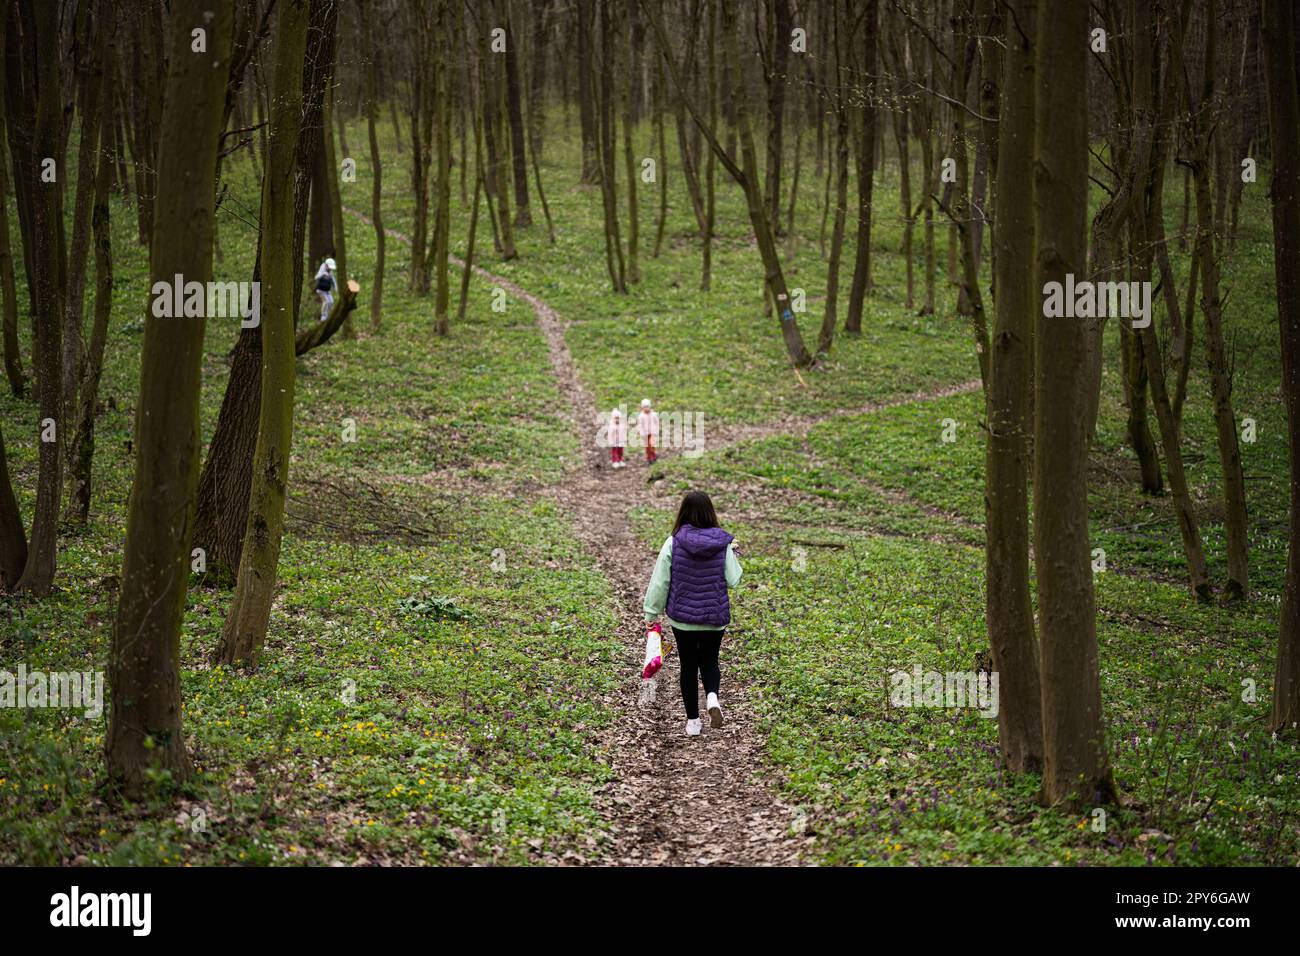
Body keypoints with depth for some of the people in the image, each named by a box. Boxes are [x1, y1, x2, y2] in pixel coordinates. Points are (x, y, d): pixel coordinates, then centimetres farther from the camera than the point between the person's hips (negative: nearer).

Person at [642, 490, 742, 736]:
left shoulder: (673, 542, -13)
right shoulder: (722, 544, -11)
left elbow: (660, 581, -8)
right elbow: (733, 580, -6)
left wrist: (652, 612, 2)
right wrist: (732, 554, 11)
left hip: (682, 617, -1)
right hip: (715, 617, 1)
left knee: (689, 667, 13)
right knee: (709, 661, 18)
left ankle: (692, 721, 16)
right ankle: (713, 696, -13)